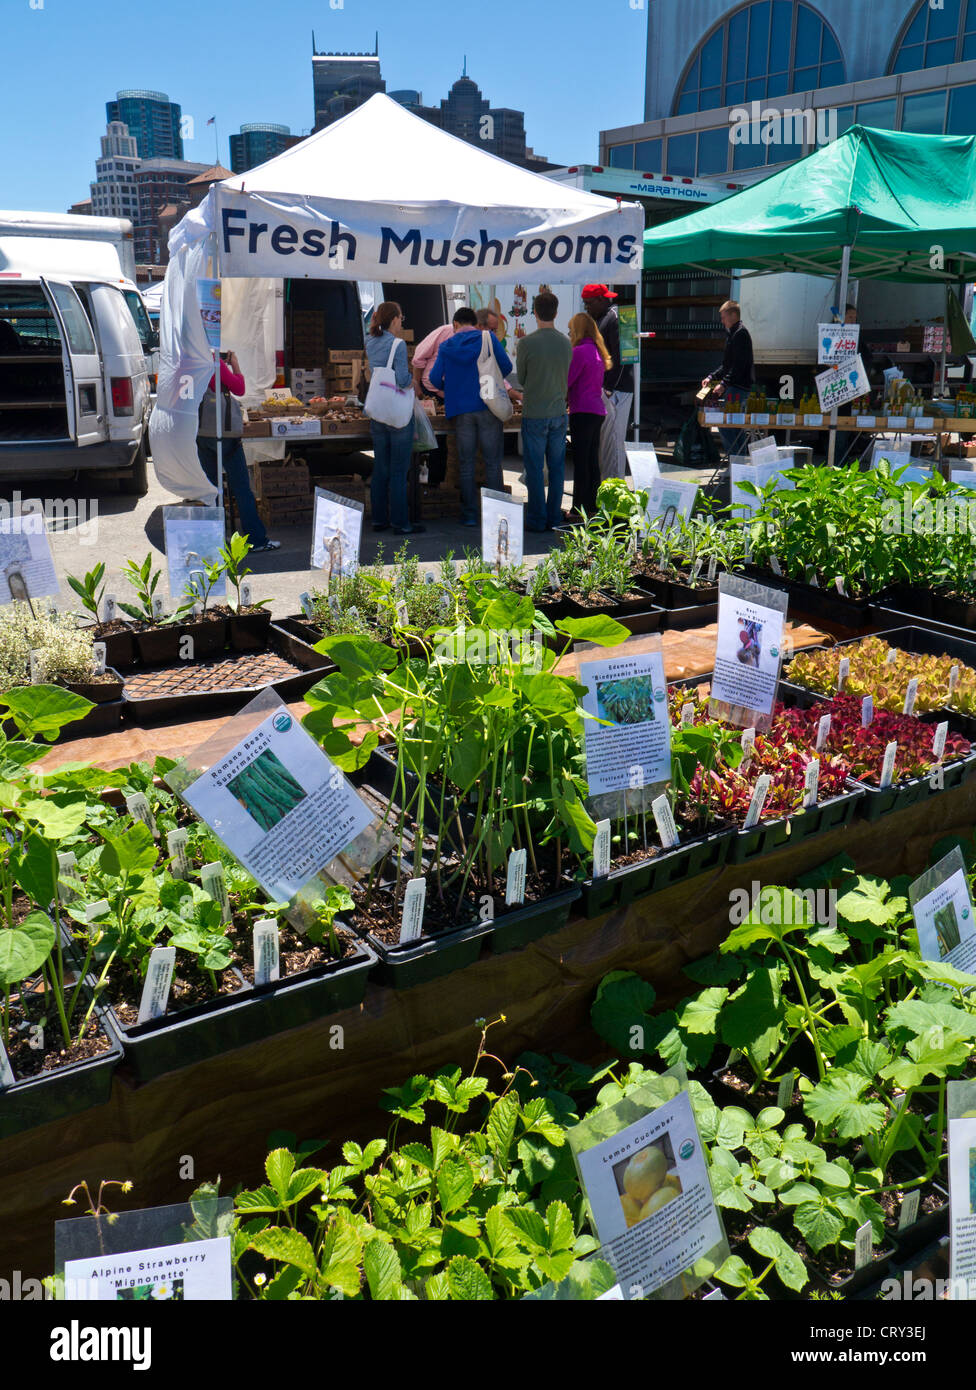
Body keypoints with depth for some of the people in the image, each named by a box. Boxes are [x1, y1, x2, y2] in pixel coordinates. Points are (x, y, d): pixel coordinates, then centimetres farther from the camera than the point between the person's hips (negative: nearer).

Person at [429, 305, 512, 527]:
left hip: (461, 410, 1)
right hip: (488, 406, -1)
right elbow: (506, 366, -2)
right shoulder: (488, 338, 3)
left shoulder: (447, 346, 7)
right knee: (492, 462, 3)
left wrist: (447, 388, 22)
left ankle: (470, 514, 7)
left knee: (466, 464, 7)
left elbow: (435, 377, 1)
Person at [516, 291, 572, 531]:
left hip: (534, 415, -4)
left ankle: (537, 519, 7)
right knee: (557, 468, 10)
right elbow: (566, 378, 10)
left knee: (534, 469, 3)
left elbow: (521, 379, -1)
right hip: (559, 412, 4)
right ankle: (554, 518, 15)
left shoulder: (526, 343, -12)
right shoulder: (566, 342, 1)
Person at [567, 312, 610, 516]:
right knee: (593, 462, 13)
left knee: (580, 463, -5)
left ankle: (579, 510, -3)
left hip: (583, 412, -9)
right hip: (598, 410, 9)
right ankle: (592, 506, 18)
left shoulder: (579, 351, -11)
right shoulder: (597, 351, 16)